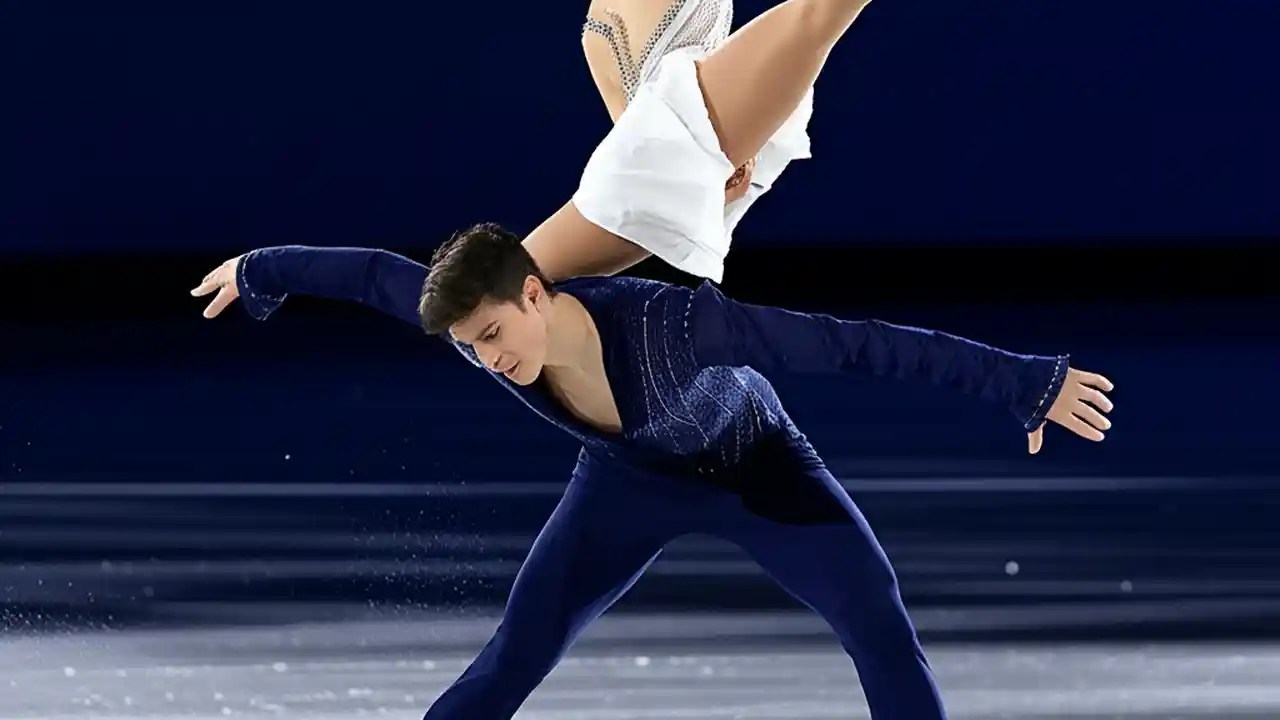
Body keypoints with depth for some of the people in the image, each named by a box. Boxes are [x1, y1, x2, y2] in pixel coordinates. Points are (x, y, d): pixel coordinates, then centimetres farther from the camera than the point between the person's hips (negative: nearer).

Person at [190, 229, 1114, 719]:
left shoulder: (672, 324, -45)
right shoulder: (489, 321, -32)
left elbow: (857, 342, -43)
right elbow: (373, 271, -12)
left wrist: (1028, 384, -44)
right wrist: (261, 271, 6)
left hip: (755, 460, -3)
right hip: (633, 478, 3)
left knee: (884, 629, -18)